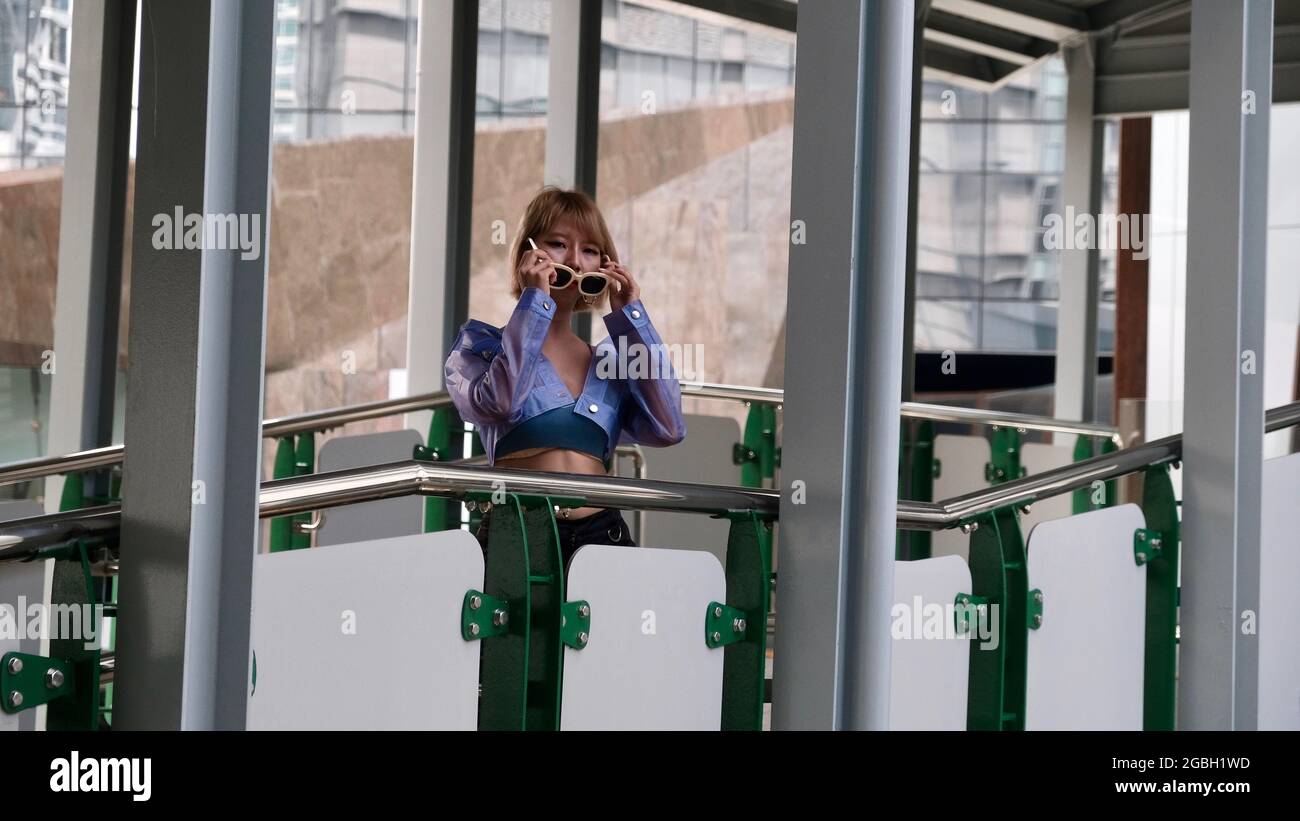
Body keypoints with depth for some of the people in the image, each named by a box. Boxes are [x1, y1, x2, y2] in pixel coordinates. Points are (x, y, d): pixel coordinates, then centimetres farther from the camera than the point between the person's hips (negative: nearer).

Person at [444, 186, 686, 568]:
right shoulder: (480, 342, 10)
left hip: (602, 535, 3)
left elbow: (668, 428, 3)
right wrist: (535, 300, -4)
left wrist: (629, 315, 7)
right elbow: (498, 403, -12)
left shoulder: (610, 359, 19)